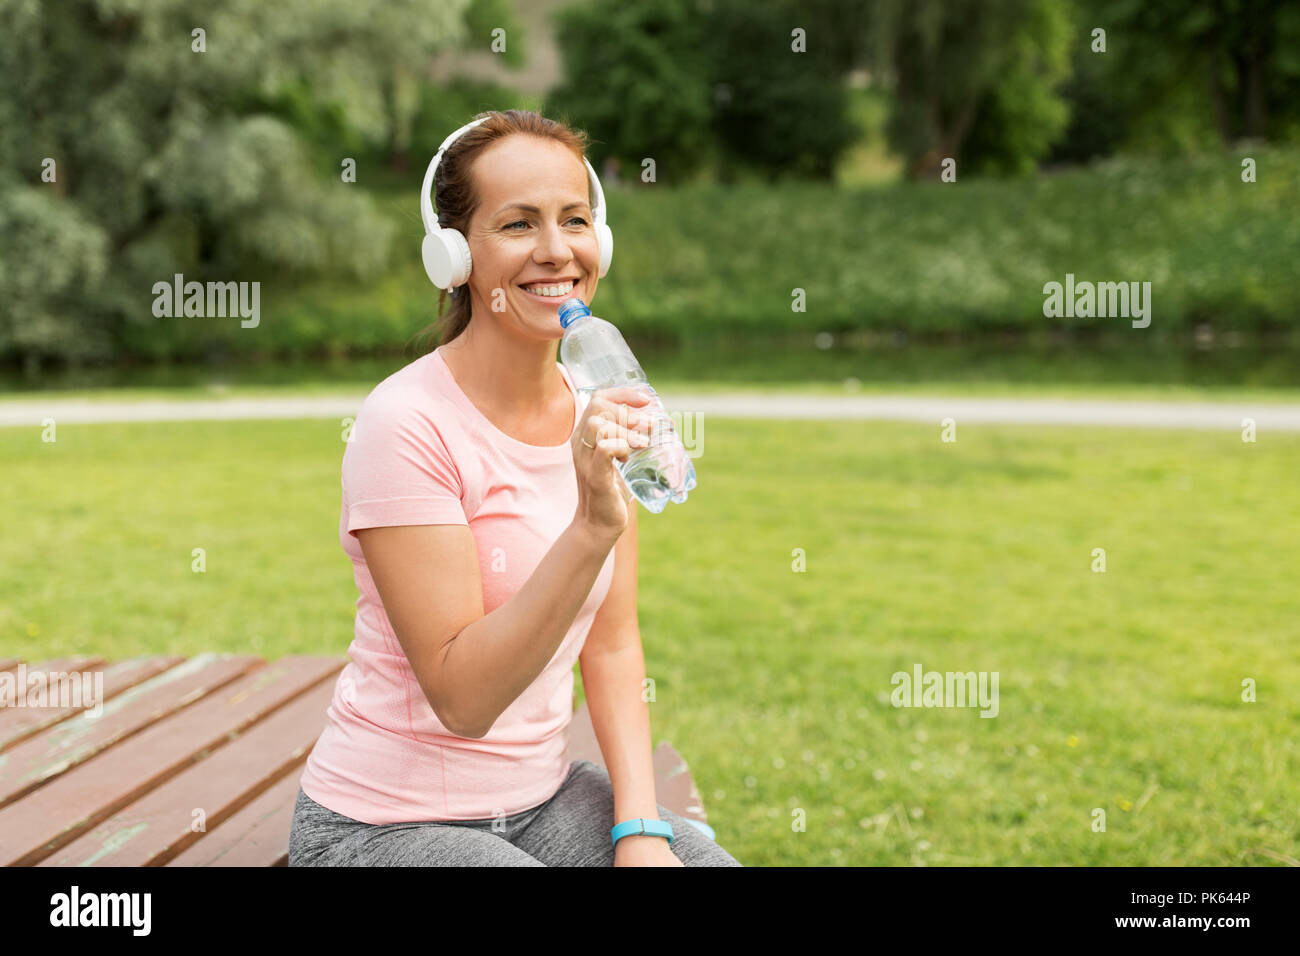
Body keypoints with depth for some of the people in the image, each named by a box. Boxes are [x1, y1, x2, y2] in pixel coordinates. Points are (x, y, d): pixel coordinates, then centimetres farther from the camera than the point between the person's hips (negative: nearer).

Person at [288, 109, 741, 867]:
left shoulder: (600, 414, 1)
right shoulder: (406, 424, -19)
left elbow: (613, 645, 4)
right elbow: (462, 697, -23)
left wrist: (640, 828, -7)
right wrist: (594, 526, -32)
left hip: (541, 796, 6)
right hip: (383, 825, -5)